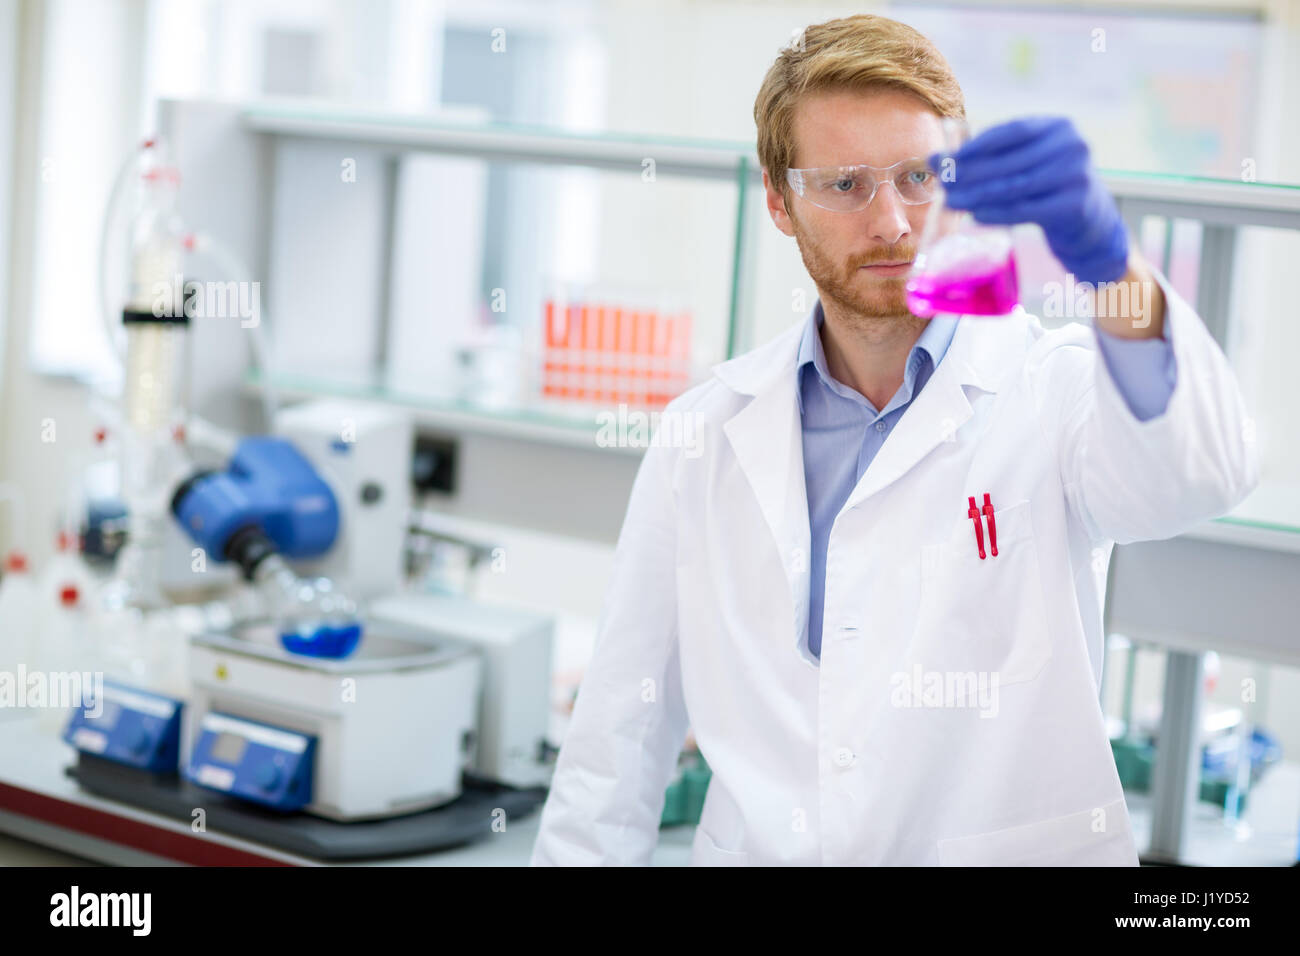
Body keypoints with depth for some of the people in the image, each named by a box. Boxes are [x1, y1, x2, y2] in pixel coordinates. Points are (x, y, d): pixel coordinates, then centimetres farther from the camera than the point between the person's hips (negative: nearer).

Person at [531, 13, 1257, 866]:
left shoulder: (1053, 388, -3)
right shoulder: (707, 436, 7)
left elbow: (1195, 470, -26)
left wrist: (1117, 275, -42)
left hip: (1010, 846, -1)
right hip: (753, 847, 1)